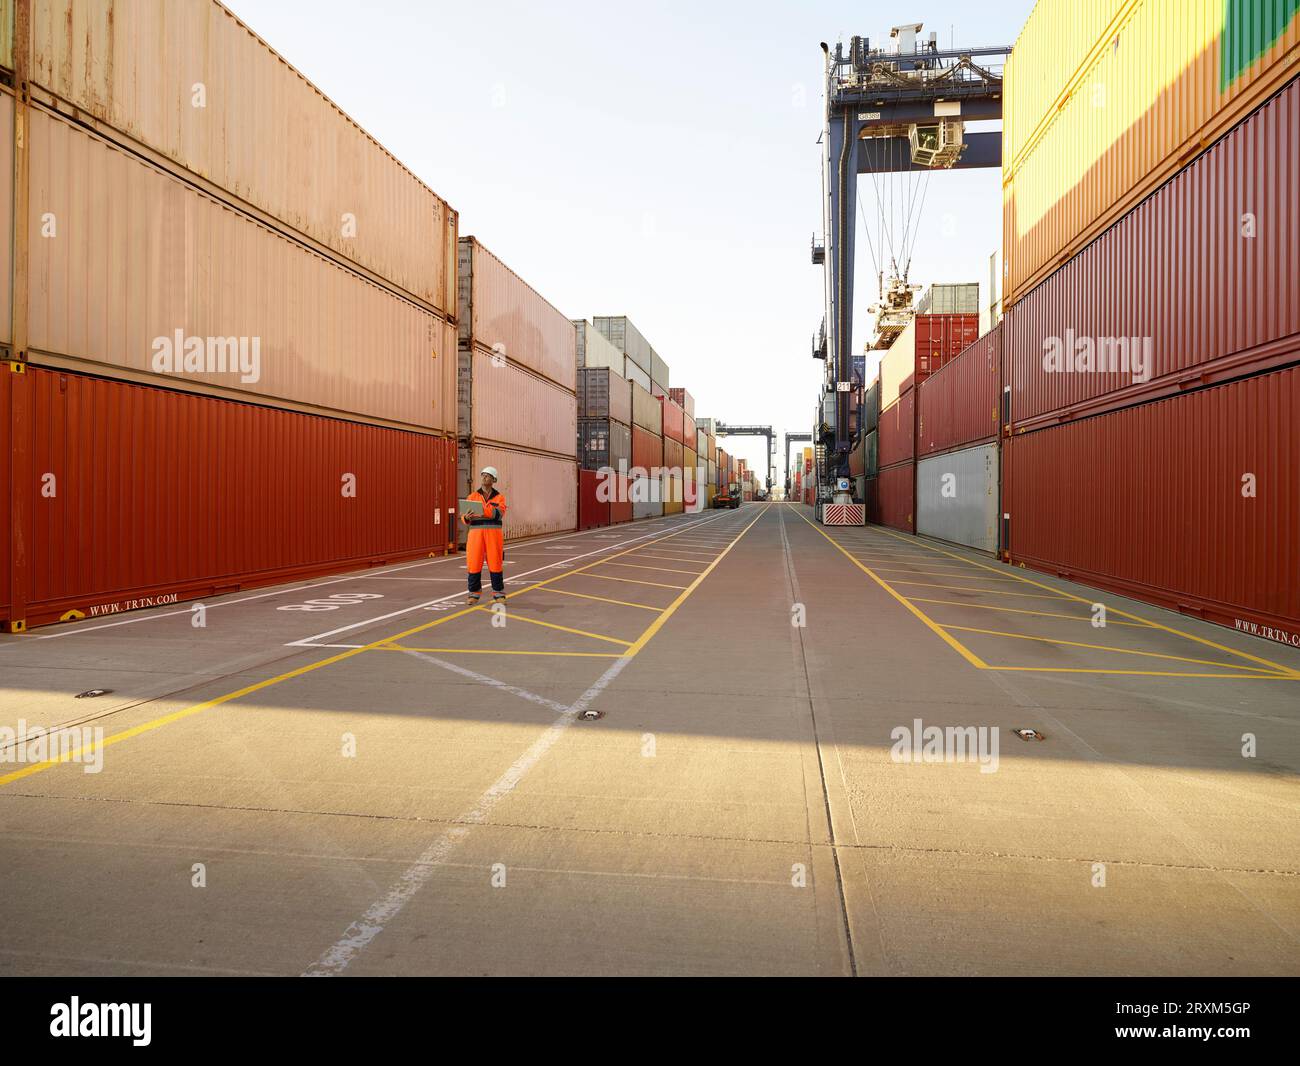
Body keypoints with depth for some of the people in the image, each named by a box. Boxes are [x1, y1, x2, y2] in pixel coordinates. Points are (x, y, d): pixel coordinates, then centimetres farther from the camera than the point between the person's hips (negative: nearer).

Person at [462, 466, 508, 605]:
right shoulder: (472, 497, 10)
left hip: (494, 534, -1)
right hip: (476, 533, 1)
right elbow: (464, 517, 2)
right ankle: (474, 594, 13)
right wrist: (467, 517, -23)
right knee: (474, 563, 0)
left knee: (495, 563, 0)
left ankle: (499, 594, 11)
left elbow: (499, 513, -14)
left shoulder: (499, 498, 7)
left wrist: (483, 512, -29)